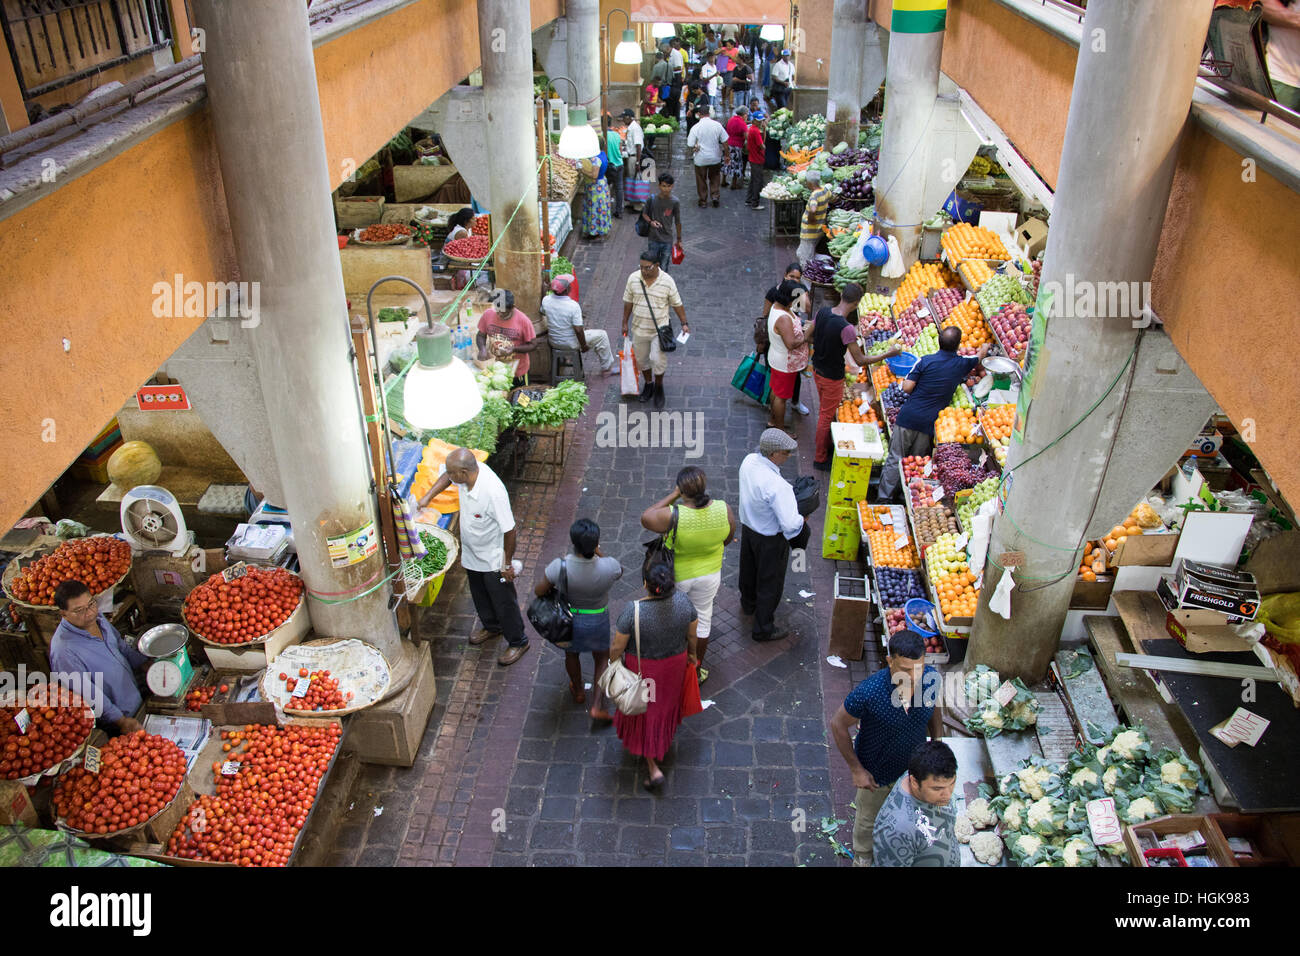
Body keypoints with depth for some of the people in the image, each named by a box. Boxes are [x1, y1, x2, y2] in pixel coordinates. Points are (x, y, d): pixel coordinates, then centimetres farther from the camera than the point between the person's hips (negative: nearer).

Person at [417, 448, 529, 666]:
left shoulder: (493, 491, -39)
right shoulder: (467, 470, -18)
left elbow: (509, 530, -28)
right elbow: (448, 475, 9)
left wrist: (507, 564, -18)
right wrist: (428, 497, -1)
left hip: (493, 559, -8)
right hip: (471, 554, 8)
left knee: (503, 602, 12)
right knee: (480, 597, 28)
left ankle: (518, 642, 34)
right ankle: (492, 627, 54)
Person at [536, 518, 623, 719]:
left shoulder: (560, 567, -33)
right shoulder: (609, 567, -31)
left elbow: (539, 591, -17)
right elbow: (619, 572, -5)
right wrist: (598, 552, -8)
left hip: (568, 618, 1)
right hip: (598, 621, 0)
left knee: (571, 654, 30)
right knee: (602, 658, 27)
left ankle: (578, 692, 54)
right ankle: (596, 706, 25)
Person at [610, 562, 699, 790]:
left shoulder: (633, 611, -35)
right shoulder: (682, 601, -26)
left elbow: (617, 646, -21)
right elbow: (692, 634, -8)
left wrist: (612, 663, 0)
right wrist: (692, 653, 12)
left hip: (643, 667, -3)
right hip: (675, 661, 3)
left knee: (644, 712, 19)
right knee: (666, 698, 32)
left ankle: (653, 768, 24)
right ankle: (664, 732, 59)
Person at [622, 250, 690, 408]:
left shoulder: (667, 281, -14)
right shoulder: (633, 278, -8)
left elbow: (677, 304, -4)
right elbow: (628, 302, 4)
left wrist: (684, 323, -3)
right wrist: (625, 323, 9)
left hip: (660, 329, -3)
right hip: (639, 328, 3)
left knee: (658, 360, -6)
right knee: (641, 359, 16)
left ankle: (659, 387, 20)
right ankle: (648, 384, 40)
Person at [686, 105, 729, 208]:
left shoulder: (696, 127, -14)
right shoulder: (717, 125, -8)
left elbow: (691, 145, -13)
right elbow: (725, 141, -2)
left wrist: (694, 149, 8)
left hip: (701, 159, -2)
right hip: (715, 157, 2)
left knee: (701, 180, 14)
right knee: (715, 177, 22)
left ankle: (703, 201, 21)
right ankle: (716, 196, 12)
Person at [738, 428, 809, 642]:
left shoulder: (749, 461, -15)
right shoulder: (777, 486, -39)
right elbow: (790, 524, -36)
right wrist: (802, 519, -14)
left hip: (747, 526, 8)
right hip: (770, 539, -8)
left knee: (749, 569, 31)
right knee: (770, 582, 15)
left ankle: (748, 605, 59)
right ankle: (763, 629, 34)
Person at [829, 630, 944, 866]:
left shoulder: (930, 677, -26)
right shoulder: (868, 693, -39)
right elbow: (838, 725, -23)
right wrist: (856, 769, -17)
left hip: (915, 766, 3)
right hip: (876, 774, -3)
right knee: (869, 819, 25)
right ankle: (862, 856, 56)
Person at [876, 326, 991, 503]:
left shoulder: (926, 361, -6)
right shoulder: (961, 364, 1)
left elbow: (907, 388, -8)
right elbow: (980, 355, 26)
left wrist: (904, 381, 15)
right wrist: (984, 348, 48)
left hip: (908, 417, -1)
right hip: (929, 422, 1)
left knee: (895, 459, 6)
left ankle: (884, 497, 10)